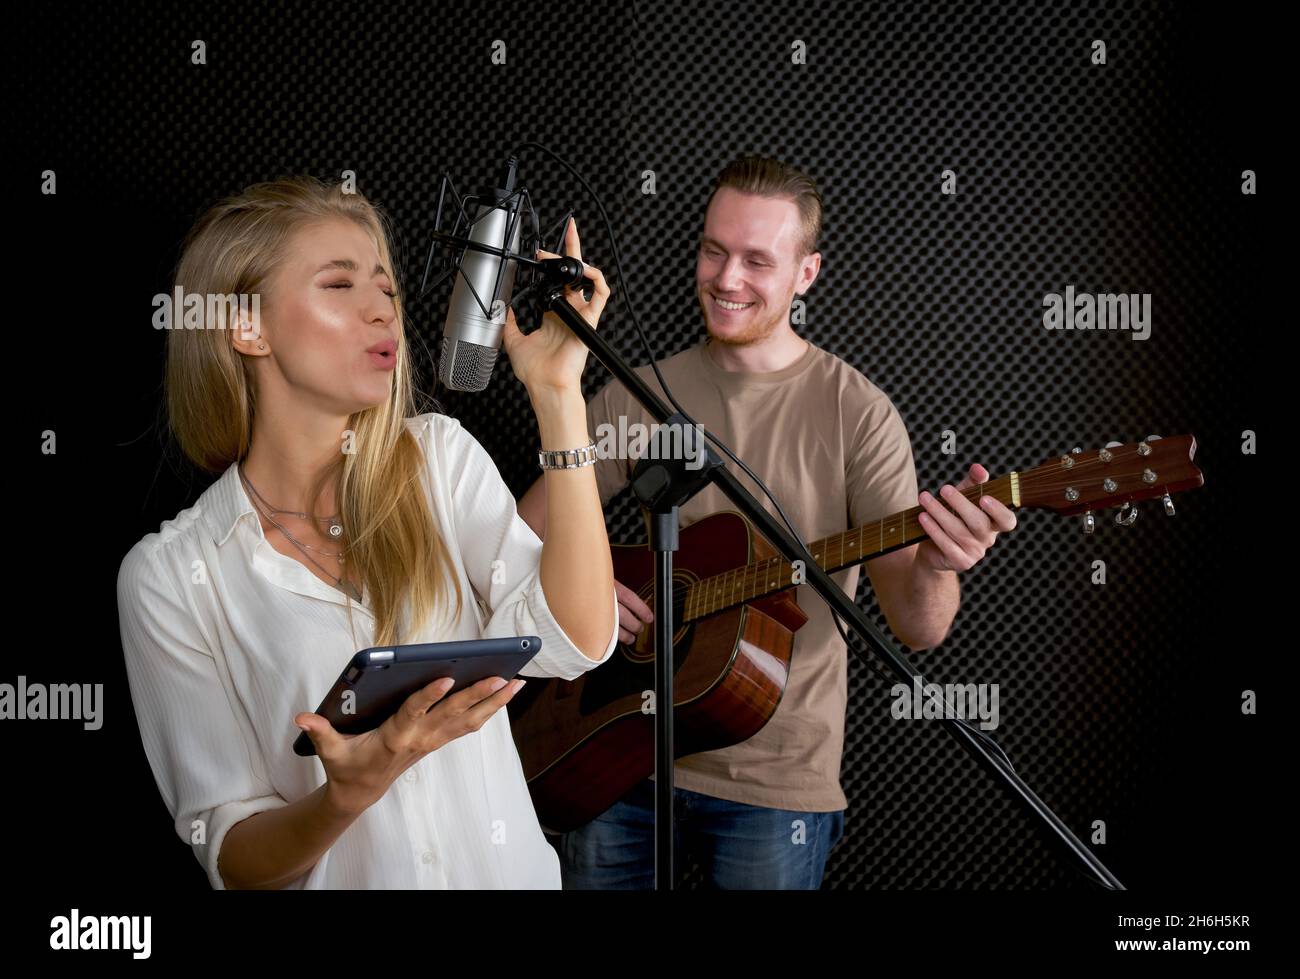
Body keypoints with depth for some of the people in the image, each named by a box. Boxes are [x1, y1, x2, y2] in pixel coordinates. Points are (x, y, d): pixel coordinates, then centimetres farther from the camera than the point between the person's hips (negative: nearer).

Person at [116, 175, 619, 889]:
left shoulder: (437, 457, 4)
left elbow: (573, 643, -10)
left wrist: (556, 393, -11)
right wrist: (346, 796, -22)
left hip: (509, 868, 2)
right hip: (342, 880, -2)